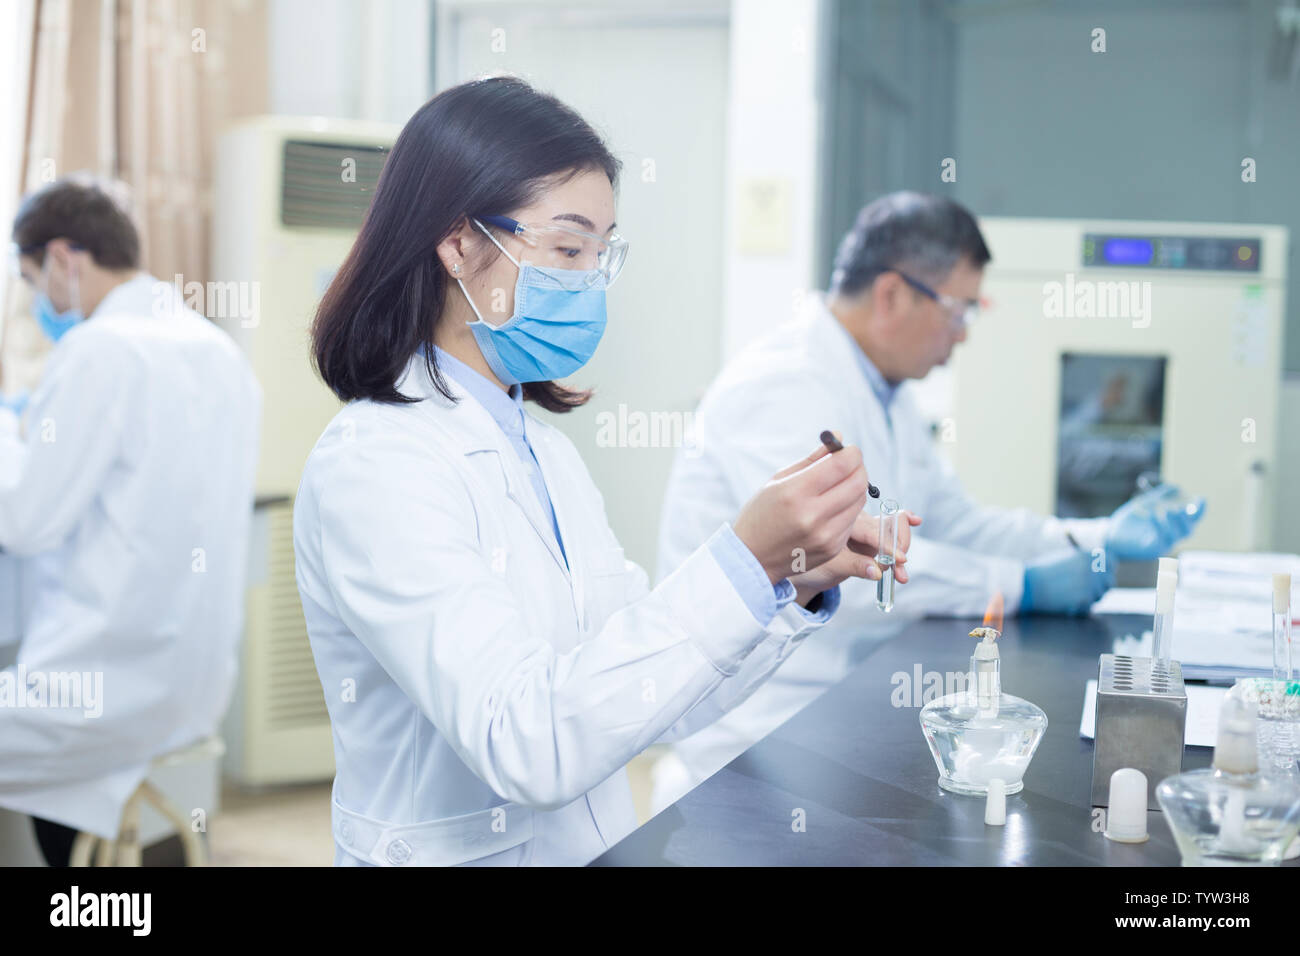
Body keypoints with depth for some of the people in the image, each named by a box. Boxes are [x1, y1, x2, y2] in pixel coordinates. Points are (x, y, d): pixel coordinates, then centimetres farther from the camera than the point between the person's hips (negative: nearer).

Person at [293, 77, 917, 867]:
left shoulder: (548, 453, 9)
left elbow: (649, 692, 9)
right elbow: (526, 747, -21)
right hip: (464, 851, -4)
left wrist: (795, 583, -3)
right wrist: (741, 562, -24)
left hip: (602, 845, 5)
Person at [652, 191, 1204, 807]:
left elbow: (953, 523, 18)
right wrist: (1023, 587, -20)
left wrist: (1100, 540, 6)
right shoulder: (780, 387, -17)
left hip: (853, 692, 10)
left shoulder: (885, 395, 16)